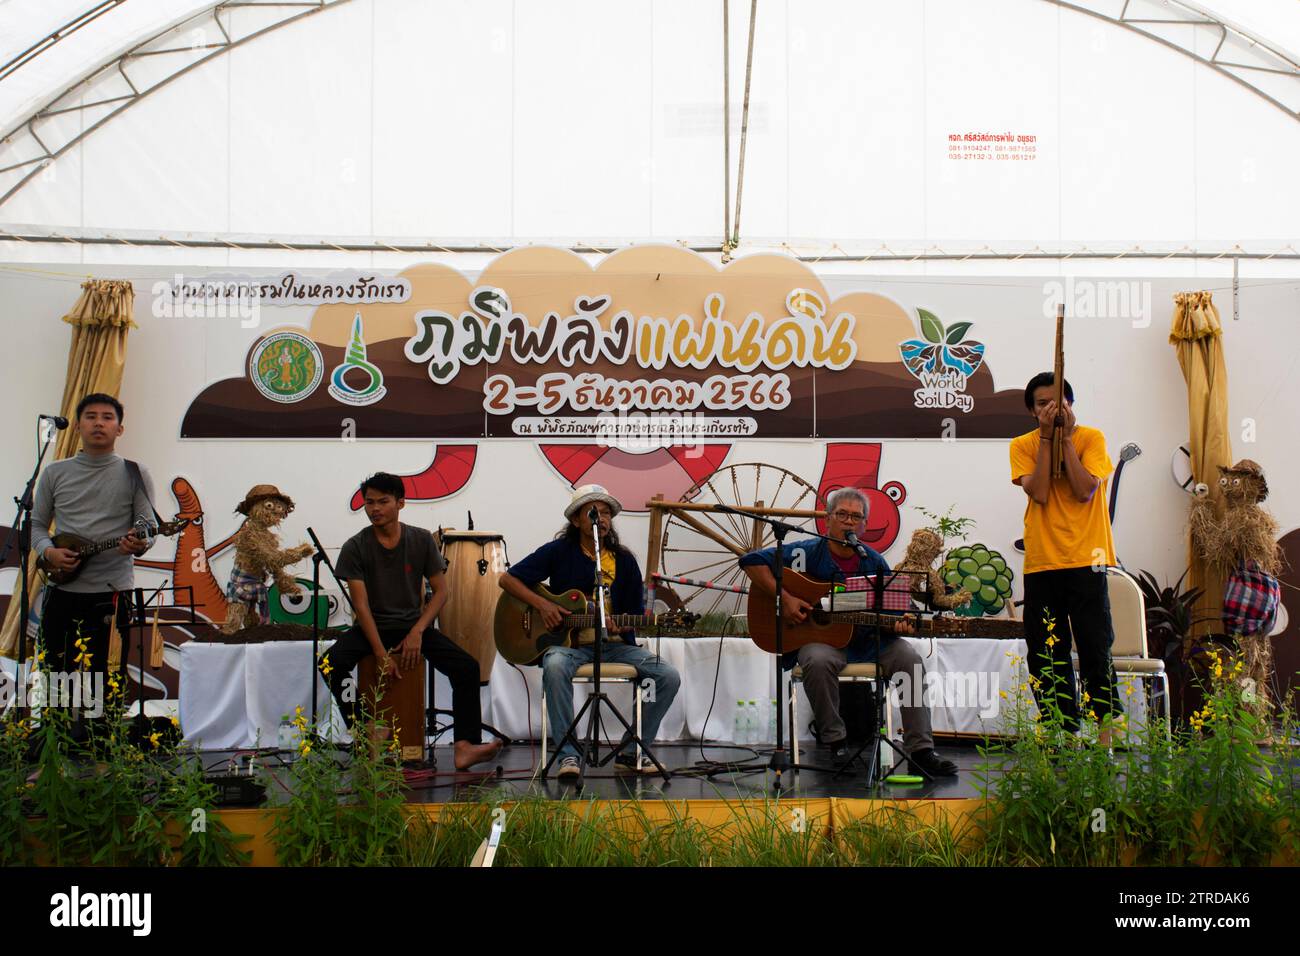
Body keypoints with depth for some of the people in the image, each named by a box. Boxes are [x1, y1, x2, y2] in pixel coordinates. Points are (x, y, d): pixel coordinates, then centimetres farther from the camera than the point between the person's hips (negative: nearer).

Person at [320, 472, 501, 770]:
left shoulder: (421, 540, 0)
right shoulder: (355, 547, -5)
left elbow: (440, 591, 1)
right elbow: (361, 604, -11)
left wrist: (417, 632, -14)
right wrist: (382, 655, -20)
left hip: (414, 625, 1)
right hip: (372, 626, -1)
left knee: (467, 668, -21)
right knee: (330, 663, -29)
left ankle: (465, 746, -22)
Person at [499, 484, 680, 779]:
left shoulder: (624, 560, 7)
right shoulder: (559, 552, 0)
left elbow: (636, 615, 11)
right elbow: (507, 579, 1)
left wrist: (621, 625, -13)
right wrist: (542, 604, -12)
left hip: (613, 644, 3)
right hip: (567, 641, -3)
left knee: (669, 677, -17)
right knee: (555, 666, -40)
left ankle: (630, 752, -2)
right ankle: (567, 755, -27)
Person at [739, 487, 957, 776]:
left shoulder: (874, 563, 8)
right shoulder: (808, 553, -3)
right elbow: (752, 561, -8)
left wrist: (899, 624, -13)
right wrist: (783, 597, -18)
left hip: (866, 640, 4)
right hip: (819, 637, -4)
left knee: (909, 658, -20)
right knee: (818, 662, -37)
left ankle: (920, 751, -17)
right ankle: (835, 741, -17)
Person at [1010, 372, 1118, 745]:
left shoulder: (1091, 438, 2)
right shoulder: (1023, 445, 6)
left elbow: (1085, 490, -13)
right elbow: (1039, 493, -10)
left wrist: (1066, 437, -10)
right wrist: (1046, 437, -9)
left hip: (1086, 561, -2)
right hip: (1041, 564, 2)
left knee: (1096, 653, -2)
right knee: (1045, 657, 4)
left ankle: (1103, 734, 4)